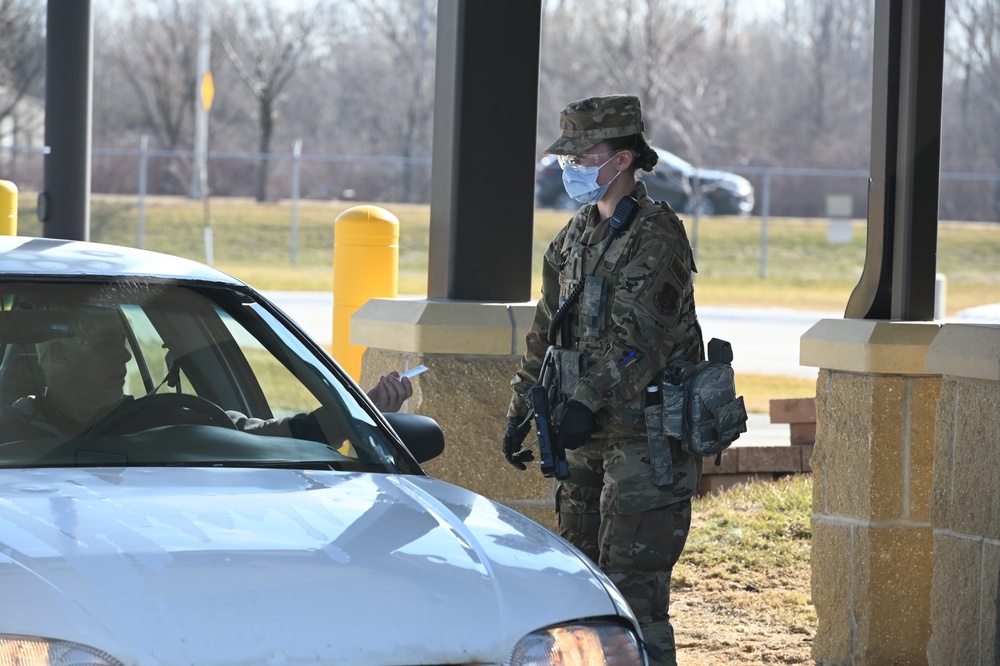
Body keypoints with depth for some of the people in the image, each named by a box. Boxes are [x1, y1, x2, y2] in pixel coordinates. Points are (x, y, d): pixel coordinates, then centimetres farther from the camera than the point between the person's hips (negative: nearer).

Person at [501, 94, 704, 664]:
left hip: (644, 440, -9)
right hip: (590, 437, 9)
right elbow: (547, 332, 20)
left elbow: (634, 335, -21)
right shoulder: (577, 237, 15)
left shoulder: (655, 236, -11)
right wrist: (522, 411, 14)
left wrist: (587, 401, -27)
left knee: (633, 585, -10)